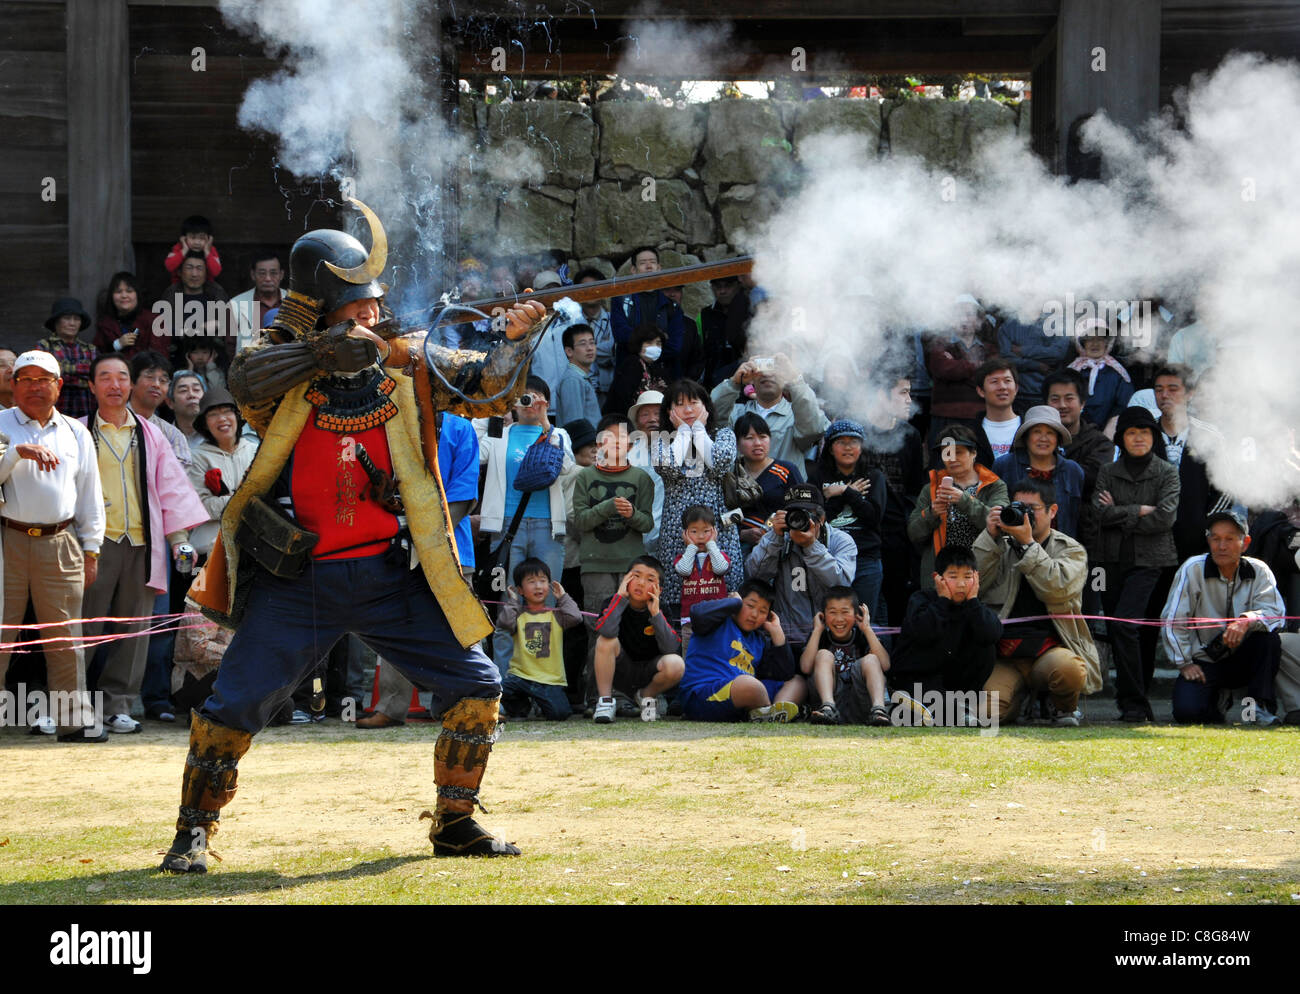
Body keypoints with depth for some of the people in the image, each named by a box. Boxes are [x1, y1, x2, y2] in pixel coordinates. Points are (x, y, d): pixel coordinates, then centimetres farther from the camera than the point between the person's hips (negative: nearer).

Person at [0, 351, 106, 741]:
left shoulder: (76, 434, 16)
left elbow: (90, 495, 18)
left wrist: (90, 549, 13)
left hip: (60, 544, 3)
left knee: (65, 635, 2)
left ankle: (74, 718, 6)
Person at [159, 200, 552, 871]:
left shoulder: (406, 362, 3)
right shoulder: (286, 366, -5)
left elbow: (485, 389, -1)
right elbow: (246, 378, -25)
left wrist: (513, 342, -20)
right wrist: (324, 350, -35)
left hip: (389, 575, 3)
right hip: (296, 582, -3)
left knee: (474, 688, 0)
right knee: (233, 707, -7)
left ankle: (455, 823, 15)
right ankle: (193, 830, 11)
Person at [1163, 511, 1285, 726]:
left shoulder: (1259, 571, -4)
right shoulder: (1192, 569, -9)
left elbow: (1275, 612, -18)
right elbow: (1173, 620, -6)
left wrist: (1249, 620, -39)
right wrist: (1184, 664, -9)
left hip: (1241, 660, 1)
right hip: (1203, 662, -1)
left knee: (1268, 636, -29)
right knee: (1187, 712, -26)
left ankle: (1261, 706, -17)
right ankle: (1215, 701, 11)